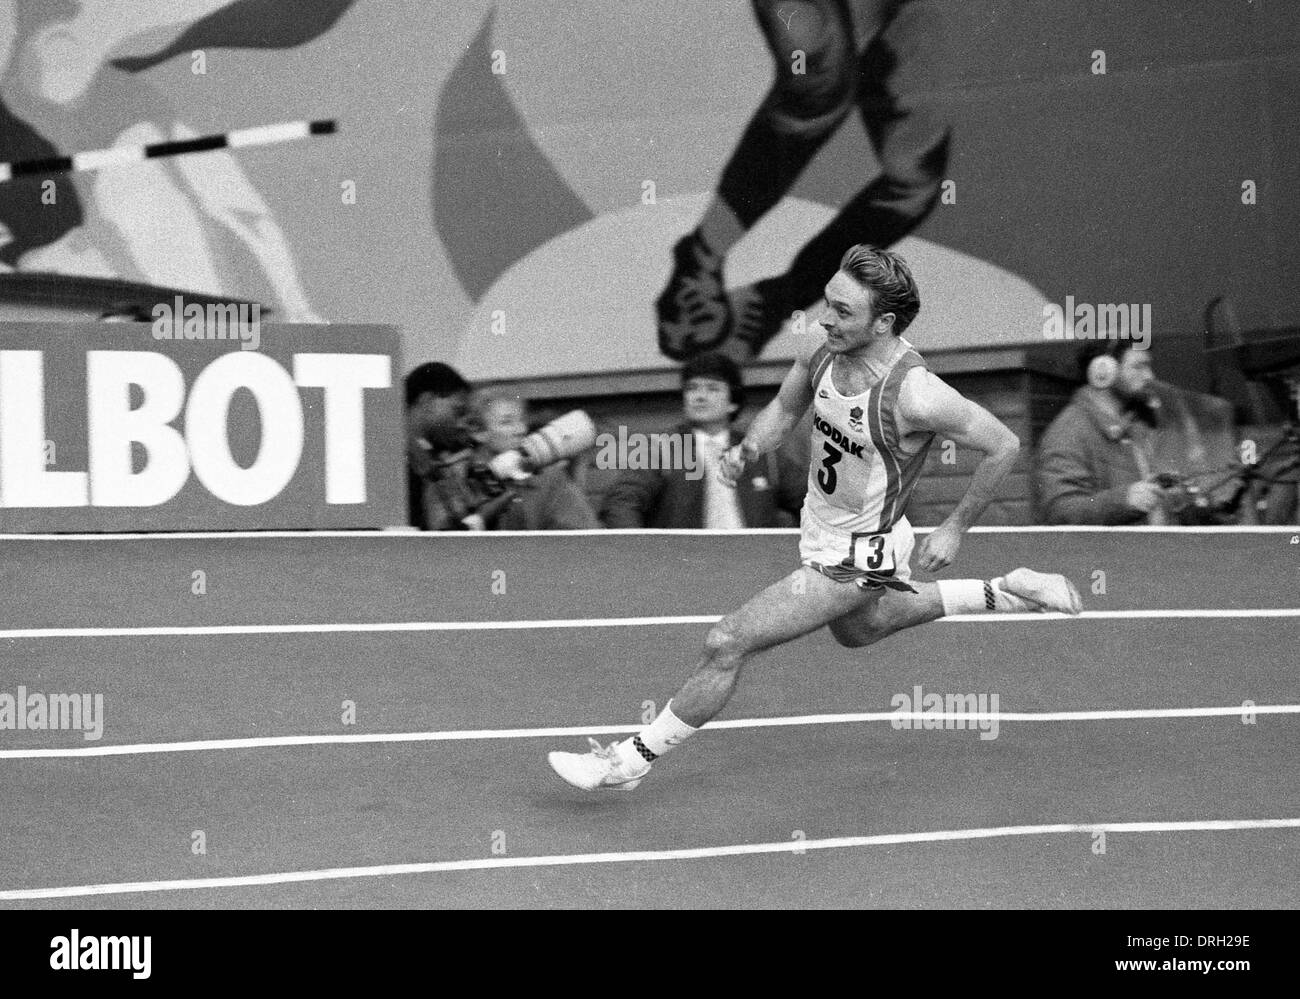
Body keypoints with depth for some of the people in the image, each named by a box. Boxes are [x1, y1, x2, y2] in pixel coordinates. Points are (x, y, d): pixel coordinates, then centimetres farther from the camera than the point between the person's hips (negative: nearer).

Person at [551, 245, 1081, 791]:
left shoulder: (914, 395, -34)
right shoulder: (821, 352, -14)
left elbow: (1003, 445, -21)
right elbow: (785, 407, 8)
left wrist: (954, 529, -14)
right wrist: (749, 447, -12)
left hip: (854, 557, -8)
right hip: (820, 529, 8)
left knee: (726, 644, -9)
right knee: (859, 630, 36)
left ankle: (632, 759, 7)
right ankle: (1005, 592, 43)